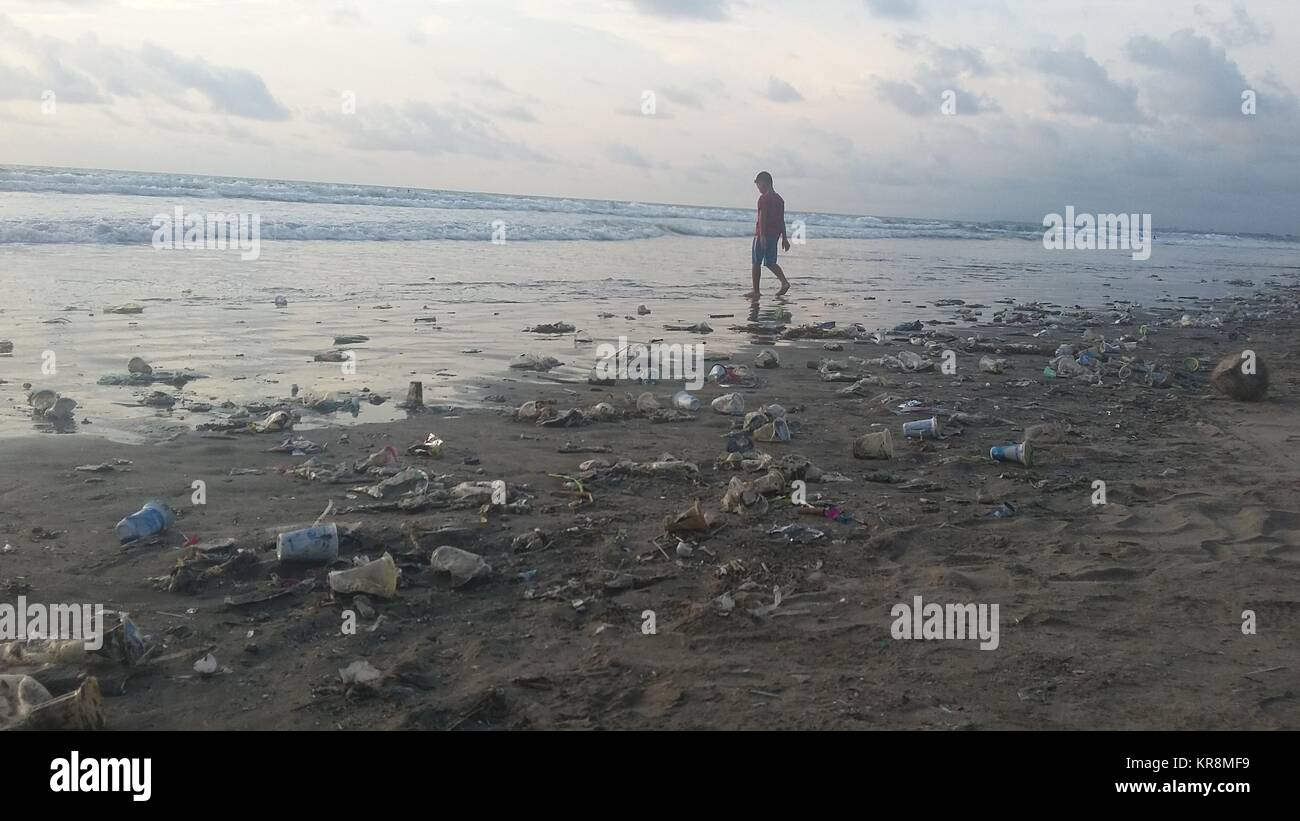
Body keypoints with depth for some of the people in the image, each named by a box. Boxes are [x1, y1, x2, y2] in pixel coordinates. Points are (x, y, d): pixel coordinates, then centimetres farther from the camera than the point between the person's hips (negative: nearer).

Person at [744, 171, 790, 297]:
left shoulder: (764, 198, -10)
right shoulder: (779, 199, 14)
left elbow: (762, 217, -18)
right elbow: (782, 220, 15)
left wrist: (762, 235, -23)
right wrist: (784, 238, 17)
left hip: (762, 234, -7)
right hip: (775, 234, 7)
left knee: (756, 263, 1)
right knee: (770, 263, 13)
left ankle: (756, 290, 2)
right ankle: (784, 282, -5)